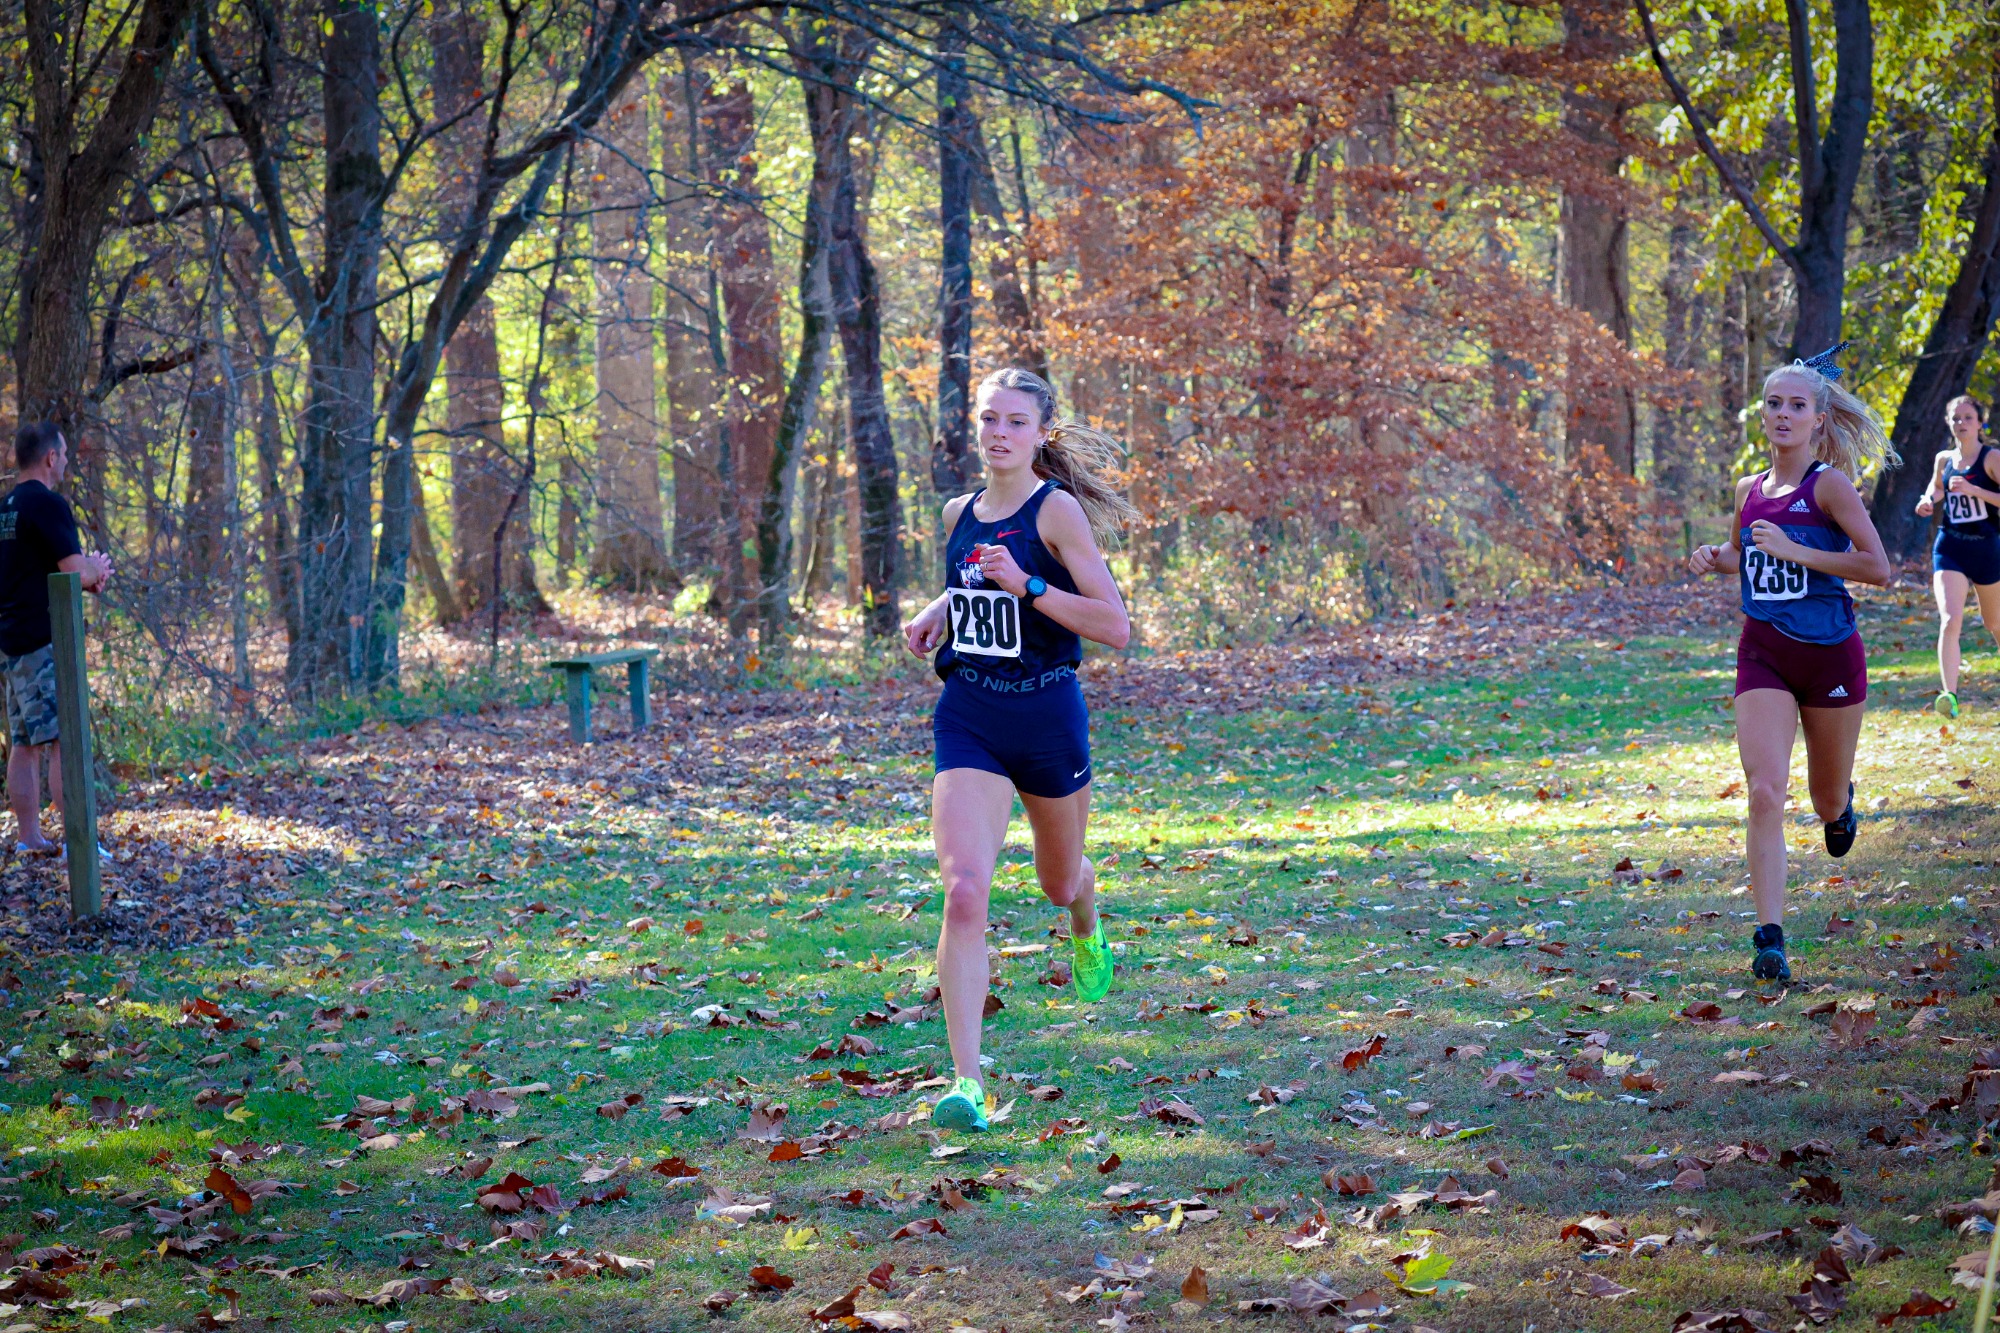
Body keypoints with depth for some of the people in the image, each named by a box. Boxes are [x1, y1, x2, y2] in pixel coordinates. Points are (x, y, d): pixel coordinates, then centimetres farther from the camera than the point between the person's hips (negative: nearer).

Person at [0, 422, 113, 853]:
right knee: (64, 741, -11)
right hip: (44, 640, -9)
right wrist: (96, 569, 5)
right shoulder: (47, 503, -13)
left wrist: (86, 571, 11)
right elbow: (76, 570, -17)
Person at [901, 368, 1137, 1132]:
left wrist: (1027, 586, -23)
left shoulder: (1057, 511, -9)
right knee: (964, 890, -16)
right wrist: (935, 614, 9)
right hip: (968, 717, 3)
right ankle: (967, 1082, -20)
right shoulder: (960, 514, 7)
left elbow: (1115, 626, -15)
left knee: (1059, 881, 20)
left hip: (1046, 713, -3)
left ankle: (1086, 926, 61)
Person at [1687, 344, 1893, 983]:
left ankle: (1842, 805, 54)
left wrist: (1795, 550, -22)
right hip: (1764, 654, 3)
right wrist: (1716, 558, 3)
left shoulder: (1829, 484, -10)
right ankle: (1770, 939, -16)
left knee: (1827, 800, 14)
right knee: (1764, 791, -15)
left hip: (1830, 654, -3)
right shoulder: (1749, 490, 7)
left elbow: (1878, 567, -17)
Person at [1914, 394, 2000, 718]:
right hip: (1950, 548, 2)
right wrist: (1928, 501, 6)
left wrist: (1974, 490, -24)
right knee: (1950, 620, -19)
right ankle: (1949, 695, -26)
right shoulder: (1943, 459, 7)